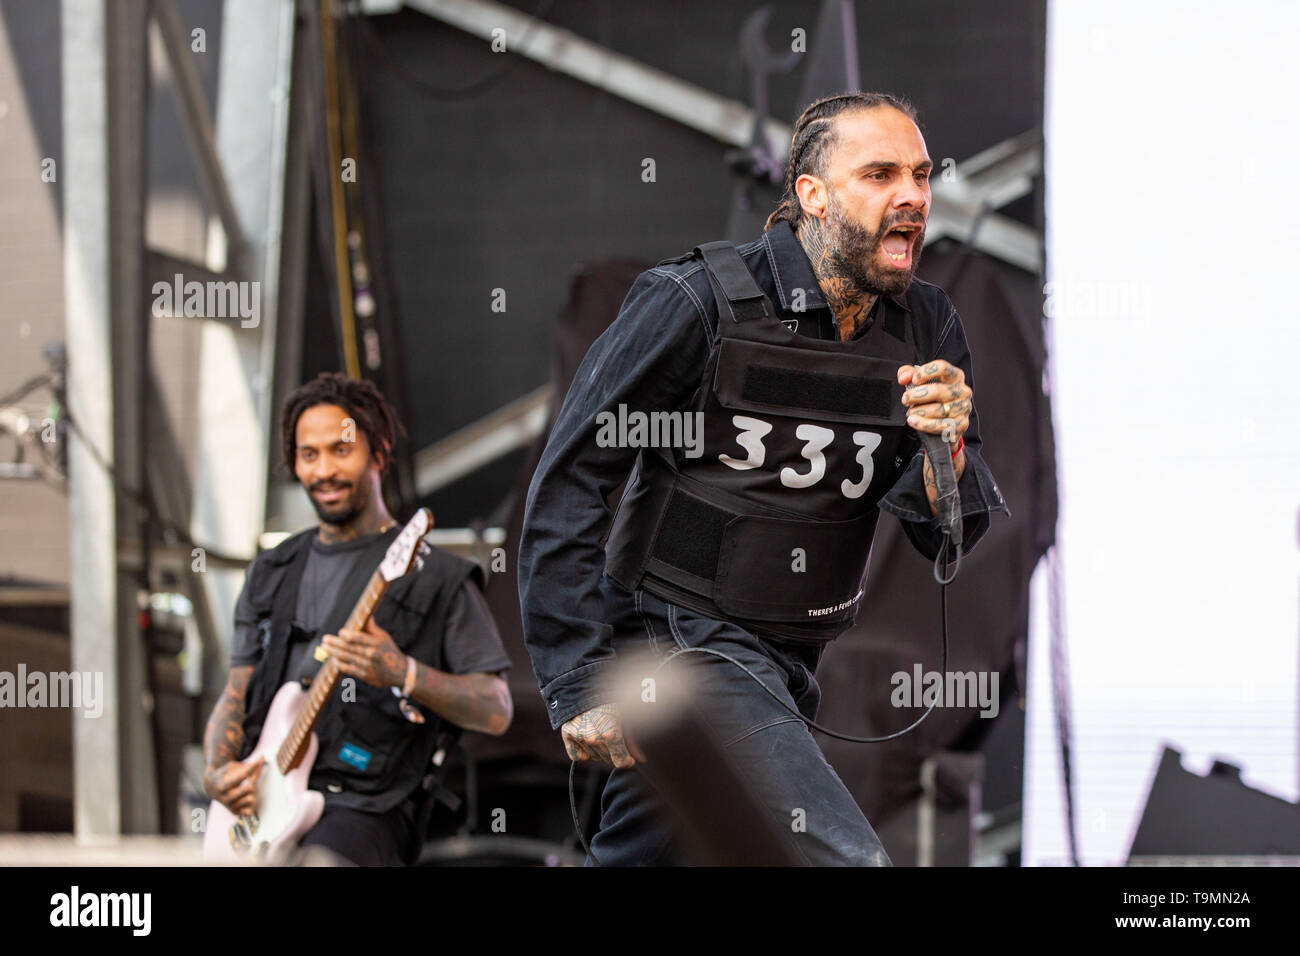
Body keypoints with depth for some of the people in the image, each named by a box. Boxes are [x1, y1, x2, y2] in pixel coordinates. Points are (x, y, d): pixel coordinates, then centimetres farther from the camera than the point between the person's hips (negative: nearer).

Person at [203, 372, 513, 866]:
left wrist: (402, 673, -16)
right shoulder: (271, 574, 19)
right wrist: (218, 770, -1)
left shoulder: (435, 577, 3)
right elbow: (236, 696, 20)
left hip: (365, 805, -5)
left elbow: (496, 711, 0)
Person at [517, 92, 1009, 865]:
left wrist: (947, 458, -19)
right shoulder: (700, 301, -12)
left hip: (787, 664, 7)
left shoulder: (928, 330, 3)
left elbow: (957, 539, 5)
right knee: (847, 858, -21)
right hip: (679, 640, -6)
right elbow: (568, 483, -10)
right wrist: (580, 681, -15)